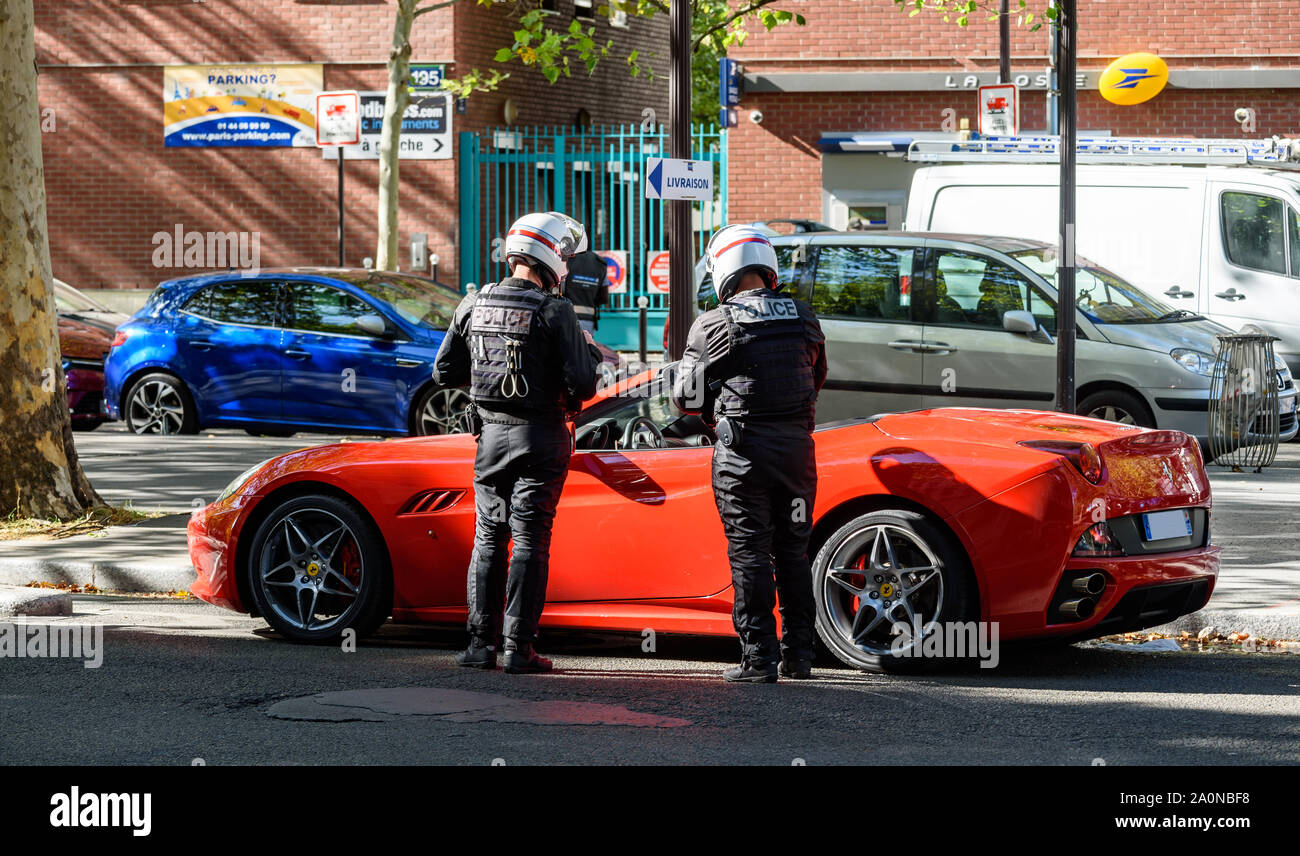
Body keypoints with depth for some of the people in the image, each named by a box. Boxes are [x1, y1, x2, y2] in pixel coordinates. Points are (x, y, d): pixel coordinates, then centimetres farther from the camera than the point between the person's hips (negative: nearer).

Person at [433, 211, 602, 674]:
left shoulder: (473, 305, 2)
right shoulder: (555, 313, -13)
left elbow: (445, 372, 8)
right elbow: (582, 384, -16)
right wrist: (588, 350, 5)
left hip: (491, 435, 4)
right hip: (540, 438, -4)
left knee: (488, 537, 13)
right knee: (529, 540, 1)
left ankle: (481, 641, 10)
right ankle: (519, 648, 0)